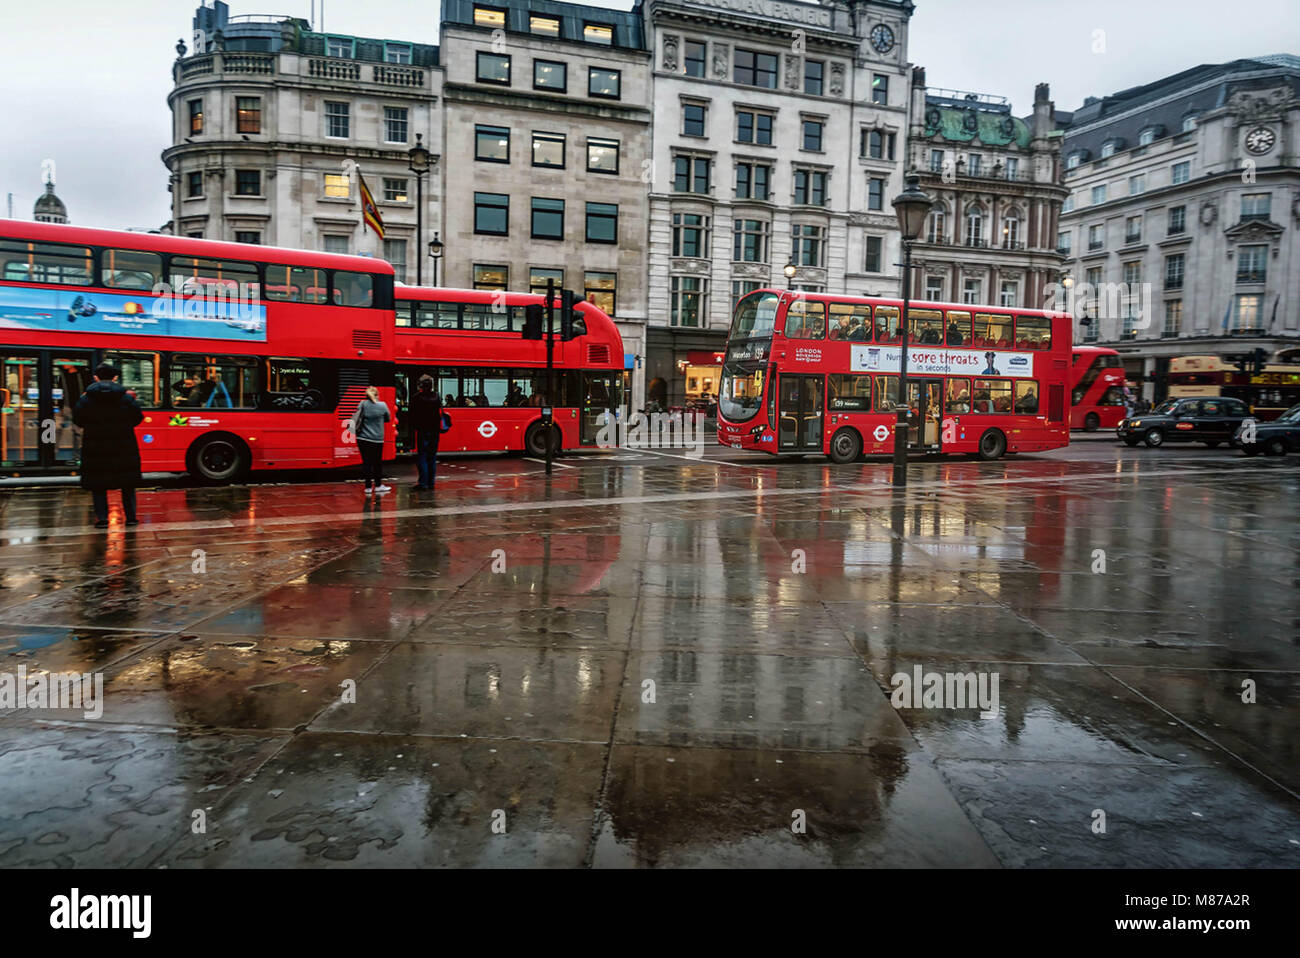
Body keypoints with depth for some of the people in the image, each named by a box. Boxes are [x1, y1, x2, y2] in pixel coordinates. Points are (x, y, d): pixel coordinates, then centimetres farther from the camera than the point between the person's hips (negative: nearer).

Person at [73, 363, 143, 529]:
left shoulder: (86, 399, -4)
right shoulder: (126, 398, -4)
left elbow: (78, 420, 0)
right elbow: (137, 419, -1)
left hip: (95, 448, 0)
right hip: (123, 447, 0)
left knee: (98, 484, 8)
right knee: (127, 483, 10)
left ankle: (102, 518, 3)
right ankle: (131, 517, 11)